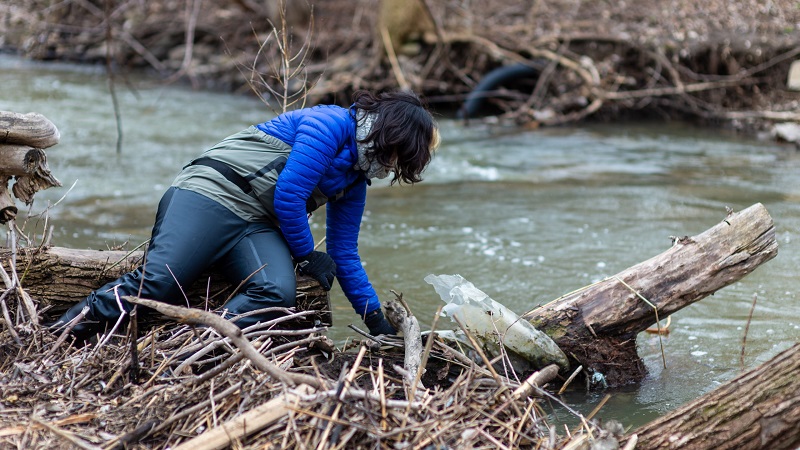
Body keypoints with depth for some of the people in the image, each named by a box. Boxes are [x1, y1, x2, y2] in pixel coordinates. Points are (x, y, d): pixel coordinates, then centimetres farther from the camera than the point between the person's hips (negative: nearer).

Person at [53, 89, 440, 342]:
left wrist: (375, 319, 25)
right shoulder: (332, 124, -7)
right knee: (156, 281, -25)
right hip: (212, 192, -8)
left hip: (258, 228, 8)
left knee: (276, 295, -24)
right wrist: (306, 256, 0)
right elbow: (288, 197, -13)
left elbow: (344, 253, 26)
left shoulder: (355, 181, 20)